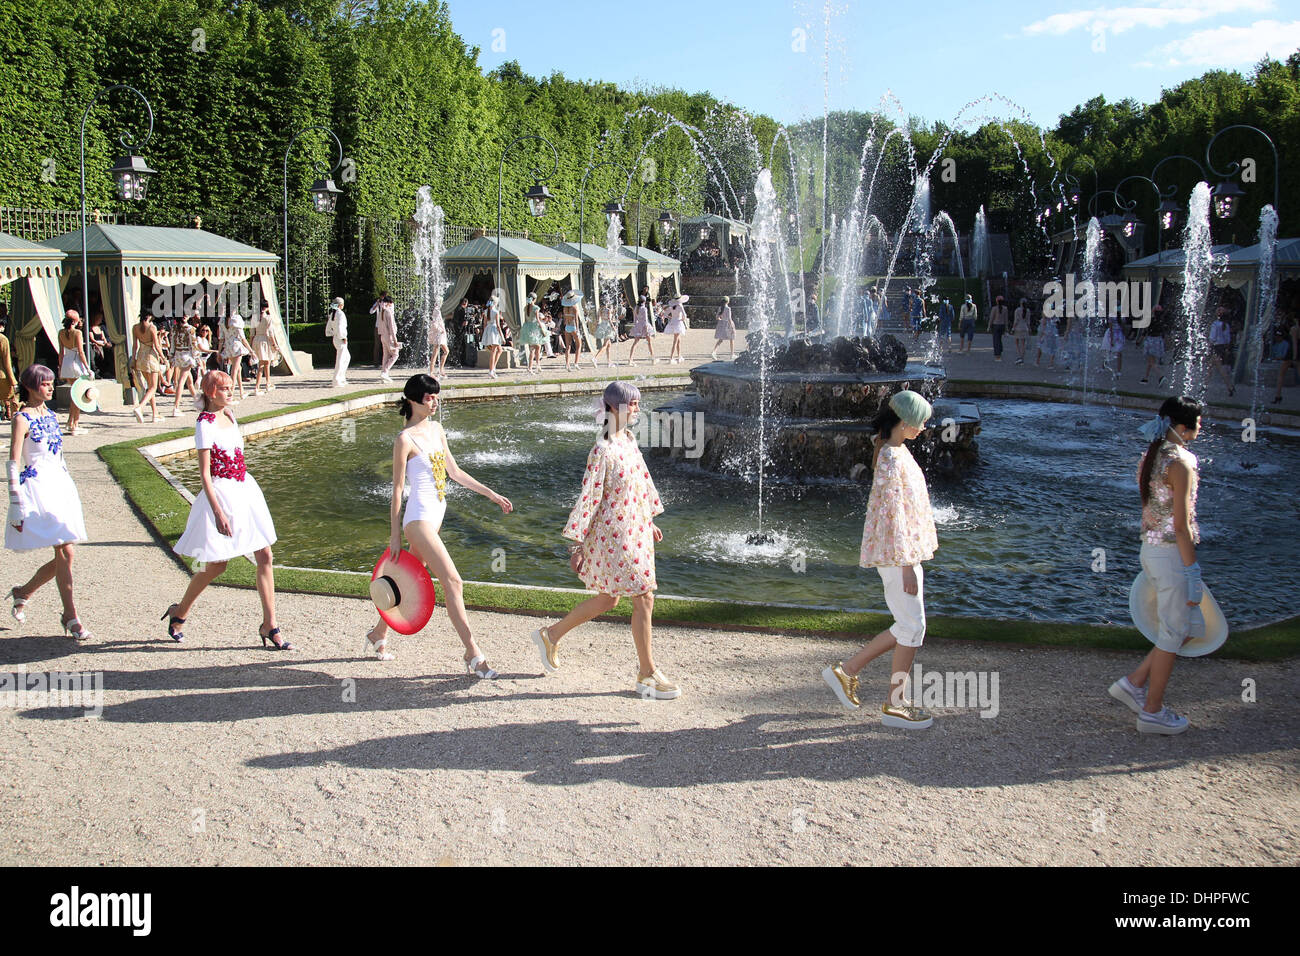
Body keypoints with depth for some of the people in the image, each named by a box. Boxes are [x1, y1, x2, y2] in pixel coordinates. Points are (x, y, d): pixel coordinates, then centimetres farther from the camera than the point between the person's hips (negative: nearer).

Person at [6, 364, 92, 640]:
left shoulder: (51, 415, 13)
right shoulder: (22, 419, -9)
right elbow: (12, 465, -11)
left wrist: (69, 492, 22)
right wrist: (16, 505, -14)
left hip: (61, 486, 8)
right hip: (38, 488, -8)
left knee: (63, 557, 7)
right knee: (65, 554, -9)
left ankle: (23, 592, 30)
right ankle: (71, 617, -1)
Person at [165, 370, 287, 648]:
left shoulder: (229, 415, 9)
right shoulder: (205, 424, -14)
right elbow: (205, 474, -17)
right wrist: (218, 512, -22)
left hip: (245, 489, 8)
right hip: (222, 493, -7)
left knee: (265, 556, 2)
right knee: (216, 566, 2)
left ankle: (269, 626, 7)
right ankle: (179, 613, 27)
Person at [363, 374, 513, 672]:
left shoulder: (436, 429, 10)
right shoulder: (405, 439, -12)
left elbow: (455, 472, 16)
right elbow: (397, 489, -9)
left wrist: (491, 494, 13)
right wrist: (395, 536, -8)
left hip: (436, 514, 9)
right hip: (419, 517, -9)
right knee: (453, 582, -14)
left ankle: (378, 634, 37)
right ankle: (473, 655, -12)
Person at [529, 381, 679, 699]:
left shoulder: (628, 440, 8)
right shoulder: (602, 451, -19)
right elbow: (588, 497, -18)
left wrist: (650, 521, 25)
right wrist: (576, 545, -16)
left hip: (635, 530, 9)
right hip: (614, 534, -9)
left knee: (607, 600, 18)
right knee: (644, 599, -4)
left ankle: (550, 636, 35)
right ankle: (647, 674, 9)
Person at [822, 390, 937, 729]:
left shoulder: (897, 451, 11)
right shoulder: (891, 459, -19)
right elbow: (894, 515, -22)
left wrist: (922, 546, 23)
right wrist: (907, 566, -21)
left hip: (906, 550, 10)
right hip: (897, 554, -10)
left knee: (908, 627, 14)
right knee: (913, 627, 0)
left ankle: (845, 670, 21)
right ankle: (894, 706, 12)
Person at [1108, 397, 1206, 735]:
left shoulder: (1151, 457, 8)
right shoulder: (1181, 462, -18)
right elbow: (1181, 525, -19)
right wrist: (1193, 573, -15)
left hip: (1150, 550, 9)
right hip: (1173, 554, -9)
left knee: (1191, 626, 19)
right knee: (1173, 633, 4)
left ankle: (1133, 683, 21)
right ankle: (1152, 712, 14)